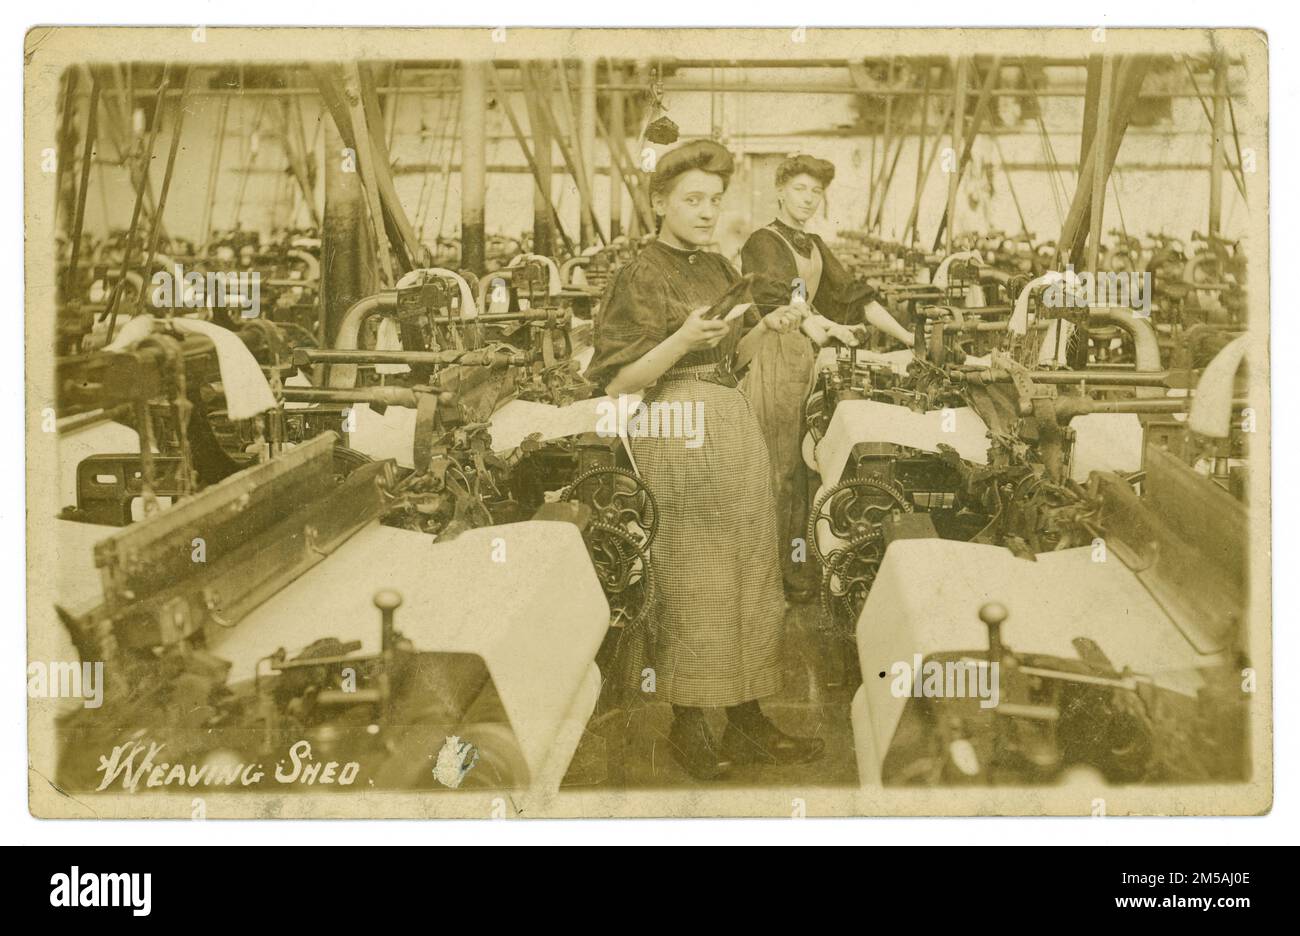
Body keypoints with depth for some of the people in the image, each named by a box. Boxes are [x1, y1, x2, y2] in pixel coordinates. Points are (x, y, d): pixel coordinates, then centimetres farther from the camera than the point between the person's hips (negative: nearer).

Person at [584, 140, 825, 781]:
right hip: (675, 430, -7)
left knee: (749, 574, 7)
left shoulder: (719, 270, 15)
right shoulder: (640, 277, -6)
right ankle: (688, 728, 12)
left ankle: (747, 723, 16)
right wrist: (683, 338, -23)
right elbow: (617, 383, -11)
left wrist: (763, 327, 2)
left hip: (735, 422, 7)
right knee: (690, 583, -2)